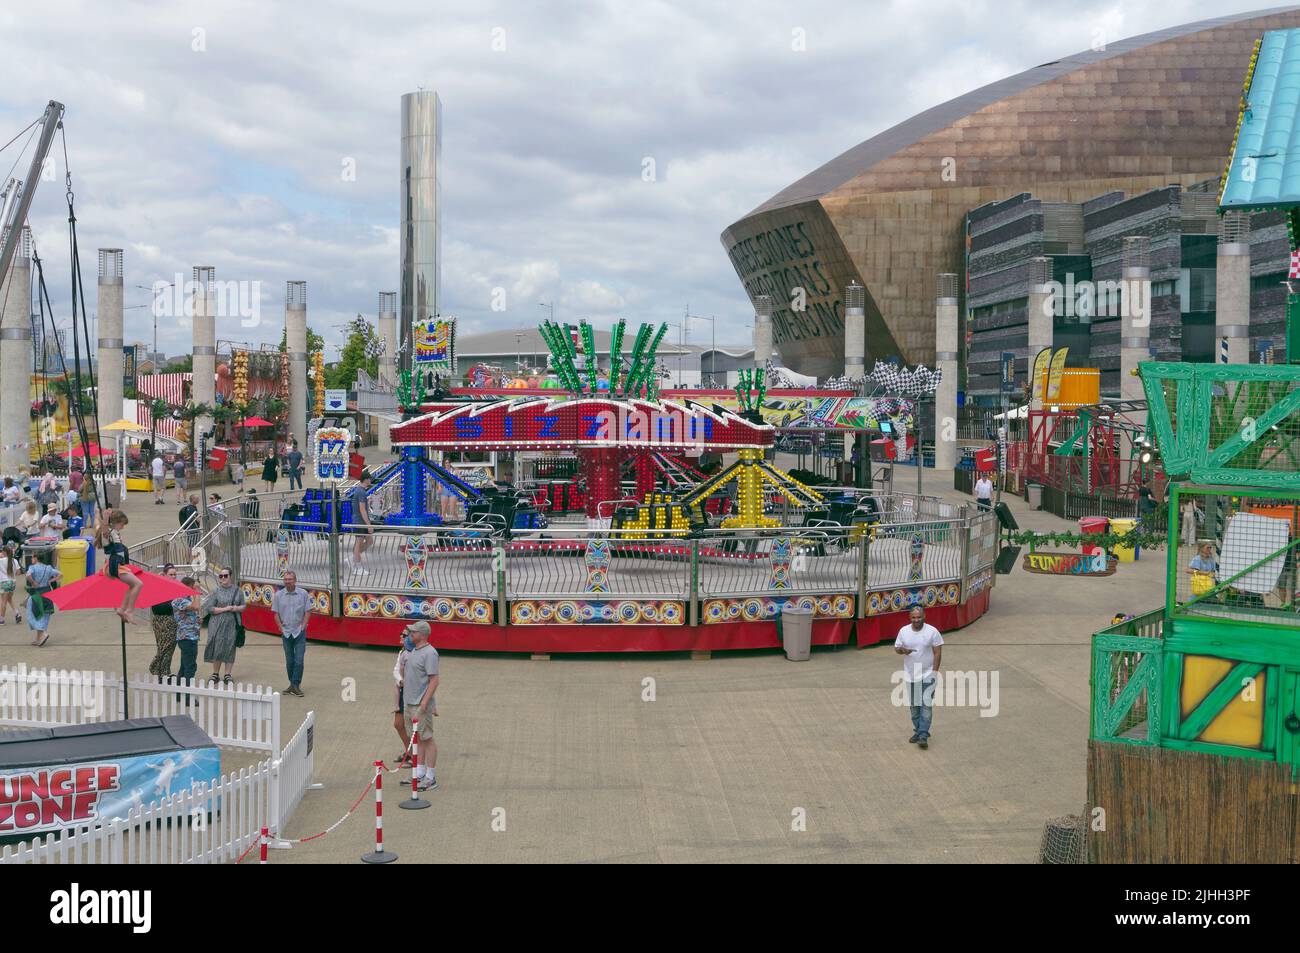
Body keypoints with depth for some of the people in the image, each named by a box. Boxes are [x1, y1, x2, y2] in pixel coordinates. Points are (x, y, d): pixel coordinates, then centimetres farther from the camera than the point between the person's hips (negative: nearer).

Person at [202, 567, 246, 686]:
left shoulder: (237, 590, 8)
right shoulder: (216, 591, 1)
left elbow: (243, 606, 13)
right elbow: (209, 608, -6)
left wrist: (237, 608, -9)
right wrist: (225, 609, -13)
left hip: (232, 624, 1)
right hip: (217, 624, -1)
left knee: (230, 649, 1)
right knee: (217, 648, 0)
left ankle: (228, 675, 7)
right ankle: (215, 674, 12)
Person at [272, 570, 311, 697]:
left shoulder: (303, 594, -3)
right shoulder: (278, 595, 1)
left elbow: (307, 612, 0)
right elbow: (276, 614, 6)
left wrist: (303, 626, -7)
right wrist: (281, 628, -1)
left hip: (300, 632, -2)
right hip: (286, 632, 2)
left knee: (299, 660, -7)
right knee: (289, 660, 9)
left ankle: (296, 685, -3)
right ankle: (292, 684, 20)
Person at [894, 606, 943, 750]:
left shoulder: (932, 631, -9)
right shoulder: (903, 631, 1)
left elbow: (938, 652, -6)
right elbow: (896, 647, 7)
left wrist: (935, 671, -11)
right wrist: (902, 650, -17)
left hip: (928, 675, -4)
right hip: (910, 675, 4)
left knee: (926, 705, -9)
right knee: (914, 705, 13)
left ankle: (923, 736, -8)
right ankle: (918, 731, 26)